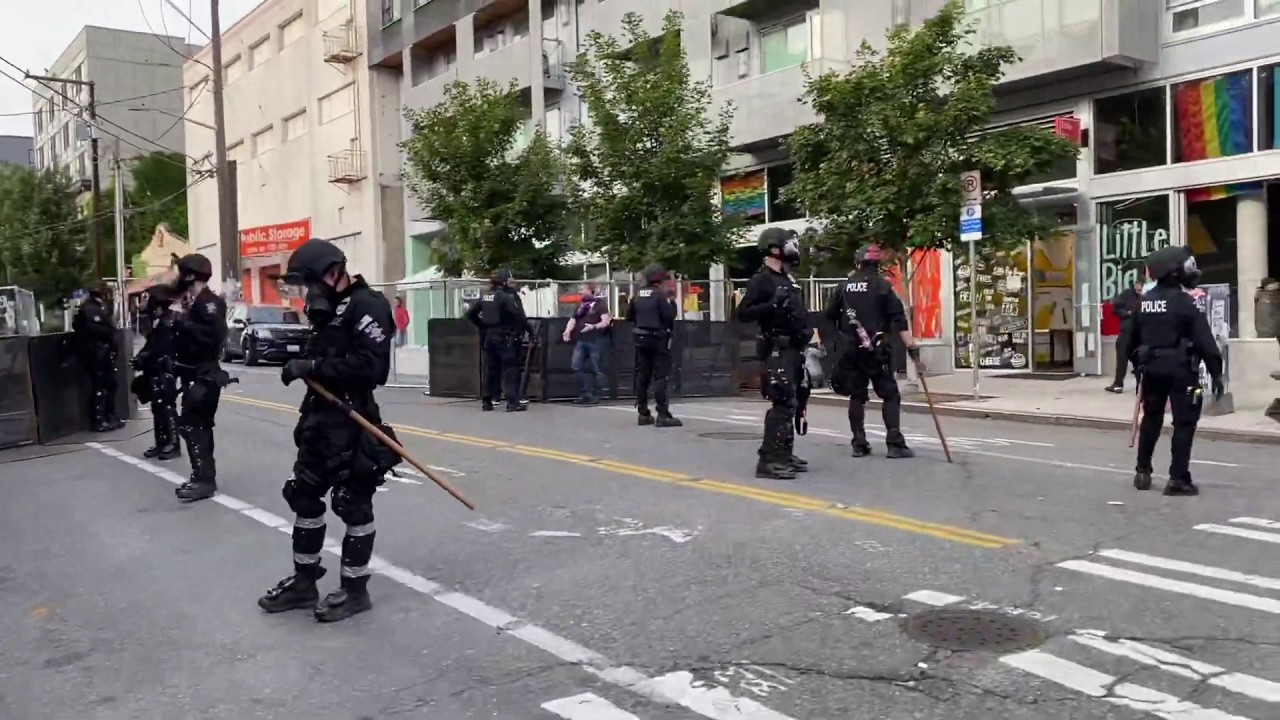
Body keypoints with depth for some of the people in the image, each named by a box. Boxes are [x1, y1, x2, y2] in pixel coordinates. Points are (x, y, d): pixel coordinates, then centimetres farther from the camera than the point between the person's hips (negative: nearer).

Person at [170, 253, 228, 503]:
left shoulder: (209, 303, -15)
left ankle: (204, 479, -11)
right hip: (196, 376, 11)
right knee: (198, 425, 13)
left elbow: (215, 335, -29)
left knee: (189, 425, -13)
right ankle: (204, 478, 20)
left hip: (204, 376, -11)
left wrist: (184, 324, -26)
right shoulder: (195, 303, 16)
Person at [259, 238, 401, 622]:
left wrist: (313, 367, -24)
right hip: (318, 416, 10)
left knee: (353, 503, 0)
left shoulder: (368, 305, -15)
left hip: (352, 420, -10)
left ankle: (354, 589, 13)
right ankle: (304, 582, 28)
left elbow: (370, 364, -26)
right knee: (304, 496, 15)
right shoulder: (328, 307, 15)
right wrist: (302, 364, -1)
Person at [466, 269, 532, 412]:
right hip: (504, 337, -7)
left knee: (490, 369, 12)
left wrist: (482, 326, 17)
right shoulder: (506, 296, -11)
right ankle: (513, 402, -9)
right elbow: (518, 315, -16)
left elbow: (470, 313, 13)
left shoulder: (484, 297, 10)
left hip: (488, 336, 7)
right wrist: (529, 329, -6)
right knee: (510, 369, -4)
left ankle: (487, 401, 15)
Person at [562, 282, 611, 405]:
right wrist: (567, 331, -3)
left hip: (596, 341, -6)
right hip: (581, 340, 6)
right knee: (576, 366, 0)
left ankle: (595, 395, 7)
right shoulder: (581, 305, 16)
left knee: (595, 369, -1)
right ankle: (585, 393, 8)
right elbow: (573, 320, 15)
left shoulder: (600, 304, -2)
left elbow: (606, 322, -11)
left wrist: (593, 327, -26)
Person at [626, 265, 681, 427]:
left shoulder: (637, 295, 8)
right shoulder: (660, 294, -12)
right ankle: (663, 415, -11)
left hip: (641, 339, 7)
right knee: (660, 376, -6)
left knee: (642, 376, 10)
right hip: (658, 339, -6)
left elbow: (629, 316, 12)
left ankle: (643, 414, 14)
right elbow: (669, 316, -17)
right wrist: (672, 302, -1)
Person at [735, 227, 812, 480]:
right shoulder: (761, 280, -11)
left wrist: (807, 332, 21)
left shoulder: (787, 279, 18)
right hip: (778, 350, -10)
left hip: (793, 349, 10)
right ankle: (768, 460, -16)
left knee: (790, 403, 12)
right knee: (783, 403, -15)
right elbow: (742, 313, -18)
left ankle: (784, 454, 21)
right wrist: (772, 305, -28)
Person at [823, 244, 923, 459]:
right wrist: (912, 347, -11)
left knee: (857, 395, 10)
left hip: (851, 350, 4)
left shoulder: (845, 286, 7)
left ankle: (859, 444, 9)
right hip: (875, 350, -4)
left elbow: (828, 316, 11)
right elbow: (899, 320, -12)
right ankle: (894, 444, -9)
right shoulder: (882, 285, -5)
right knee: (890, 395, 0)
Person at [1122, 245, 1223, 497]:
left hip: (1152, 368, 6)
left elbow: (1133, 338, 14)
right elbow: (1204, 340, -15)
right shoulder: (1185, 301, -13)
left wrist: (1138, 365, 26)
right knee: (1184, 423, 0)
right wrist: (1216, 372, -11)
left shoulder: (1144, 302, 6)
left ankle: (1142, 472, 24)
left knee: (1151, 419, 18)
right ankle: (1178, 479, -2)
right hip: (1181, 369, -6)